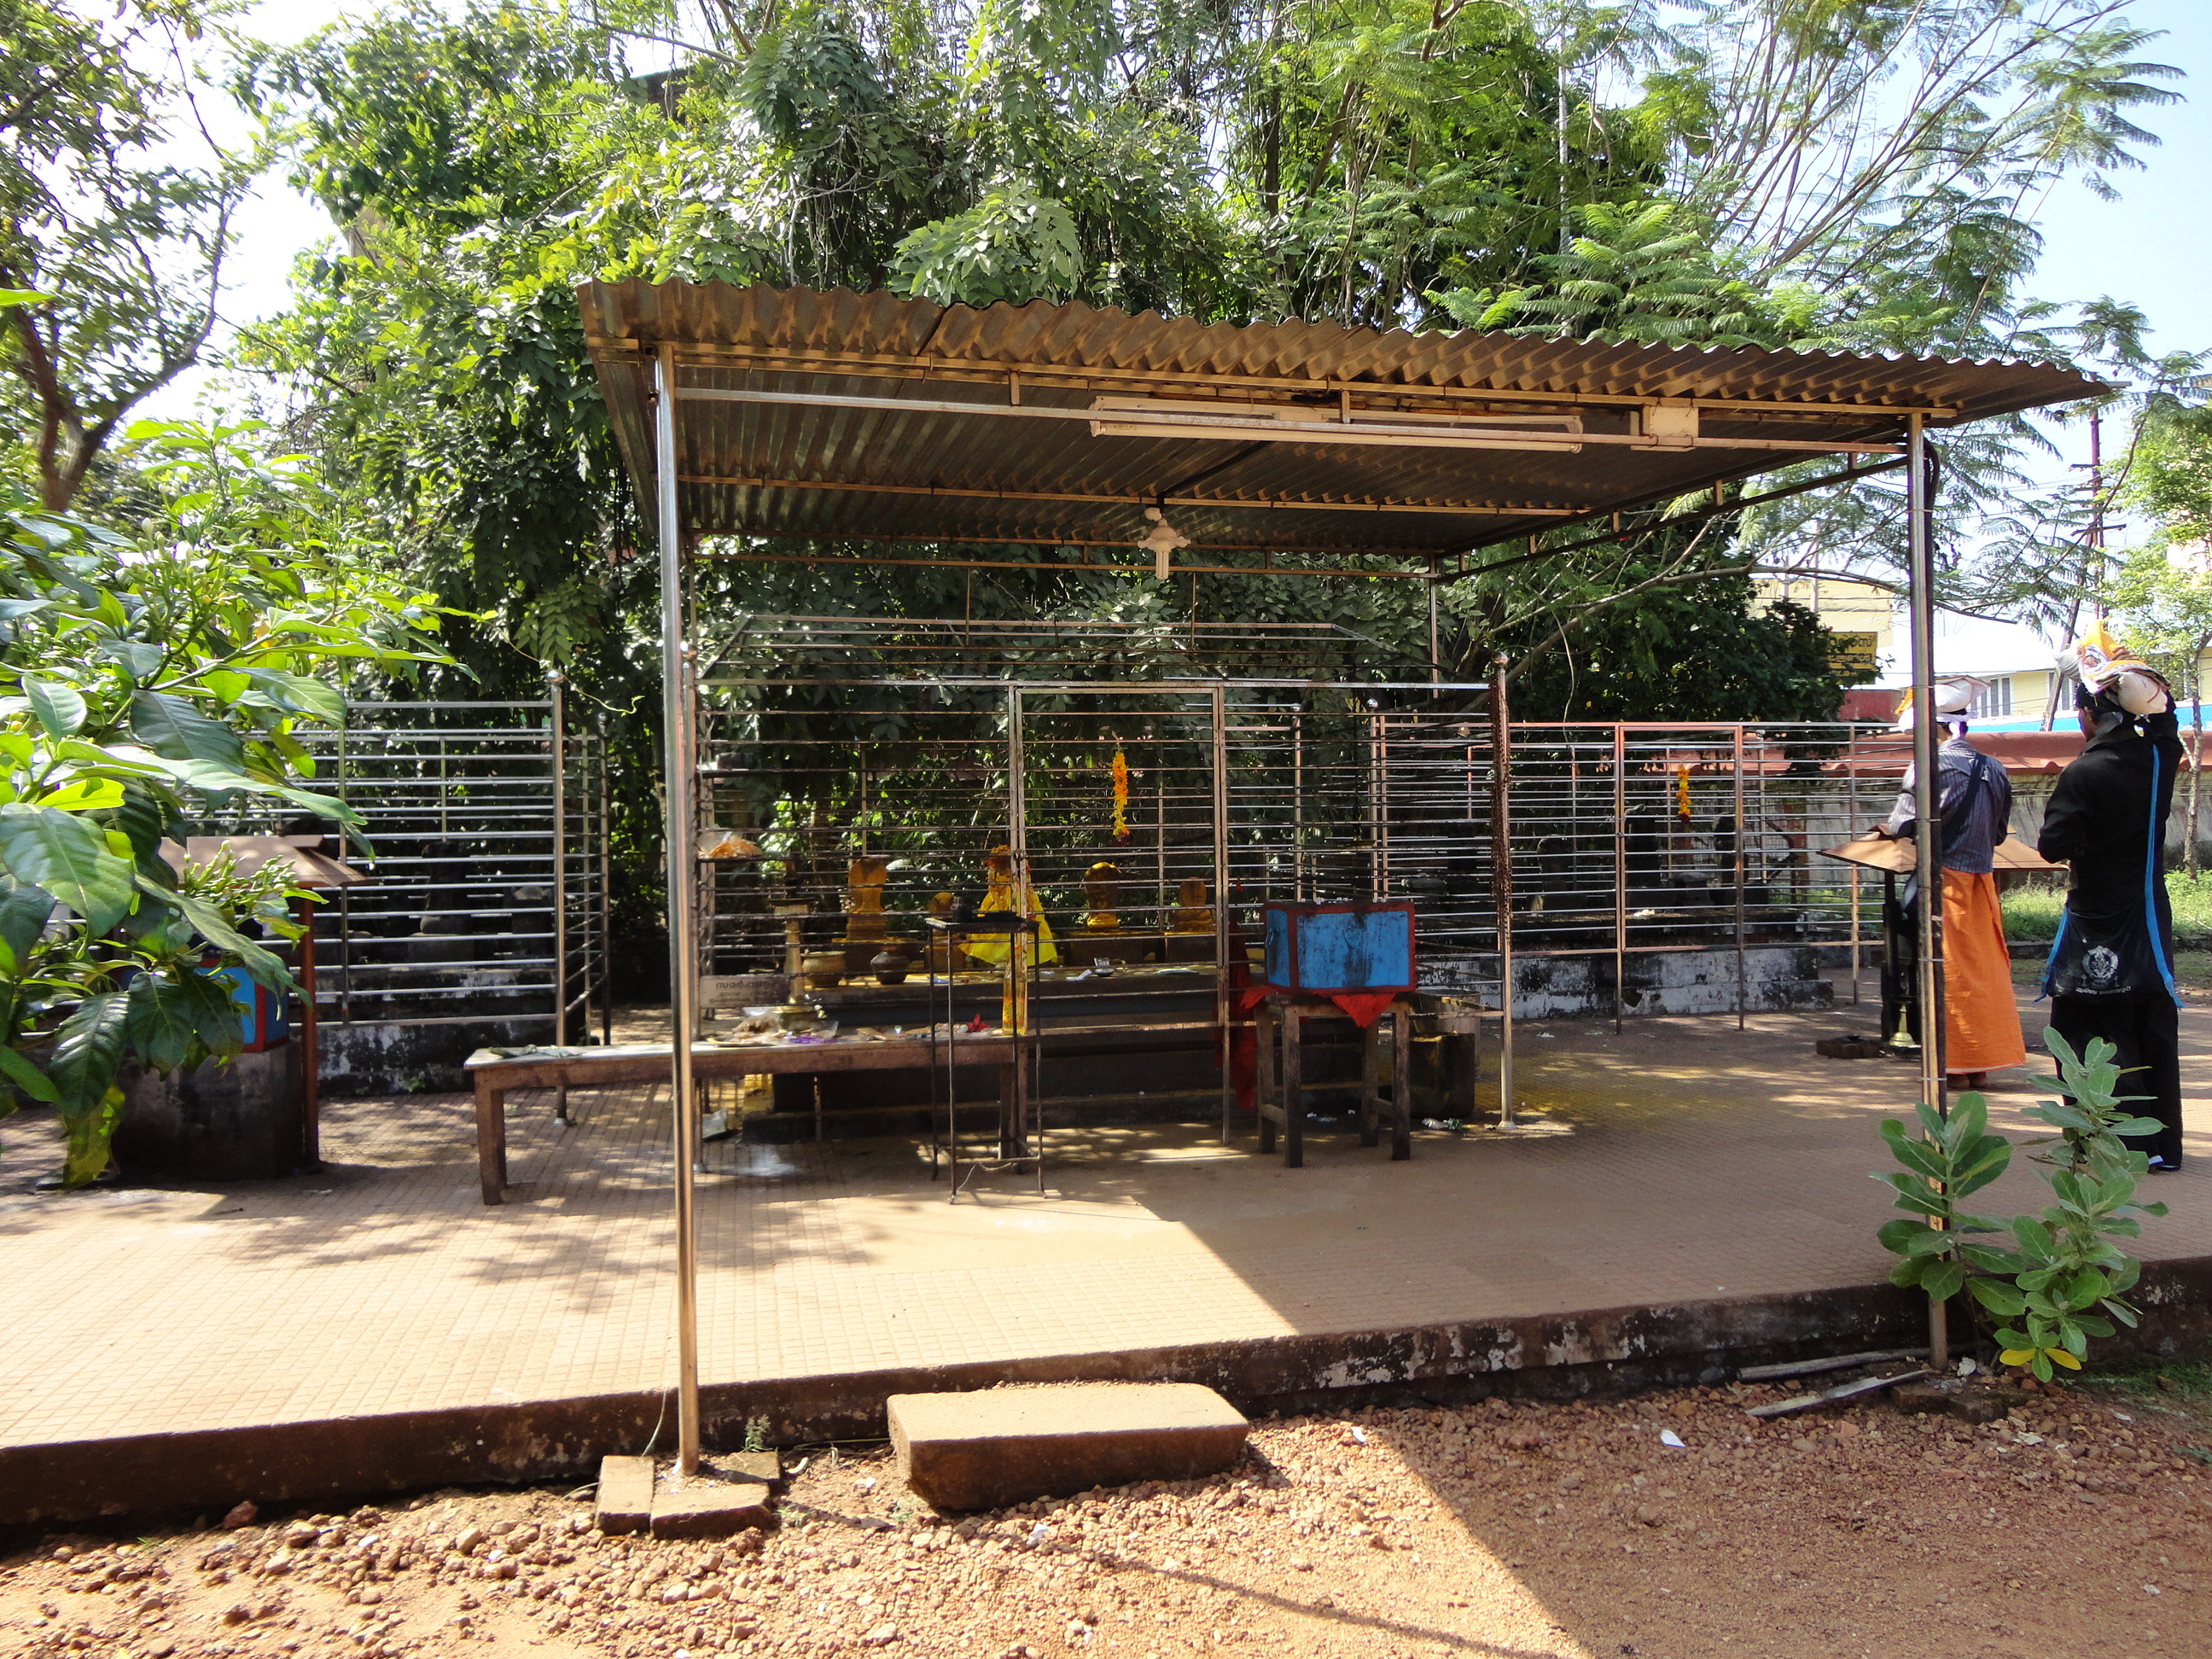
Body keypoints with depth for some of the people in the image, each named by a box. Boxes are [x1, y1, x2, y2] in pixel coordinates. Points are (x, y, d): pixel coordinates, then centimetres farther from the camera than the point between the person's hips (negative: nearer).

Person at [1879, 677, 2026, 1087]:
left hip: (1943, 881, -6)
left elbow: (1904, 826, -12)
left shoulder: (1932, 766, -13)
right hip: (1982, 881, 6)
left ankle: (1955, 1066, 5)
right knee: (1985, 966, 11)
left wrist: (1891, 828, 9)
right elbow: (1999, 833, 12)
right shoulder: (1993, 769, 7)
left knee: (1949, 973, 0)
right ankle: (1981, 1065, 16)